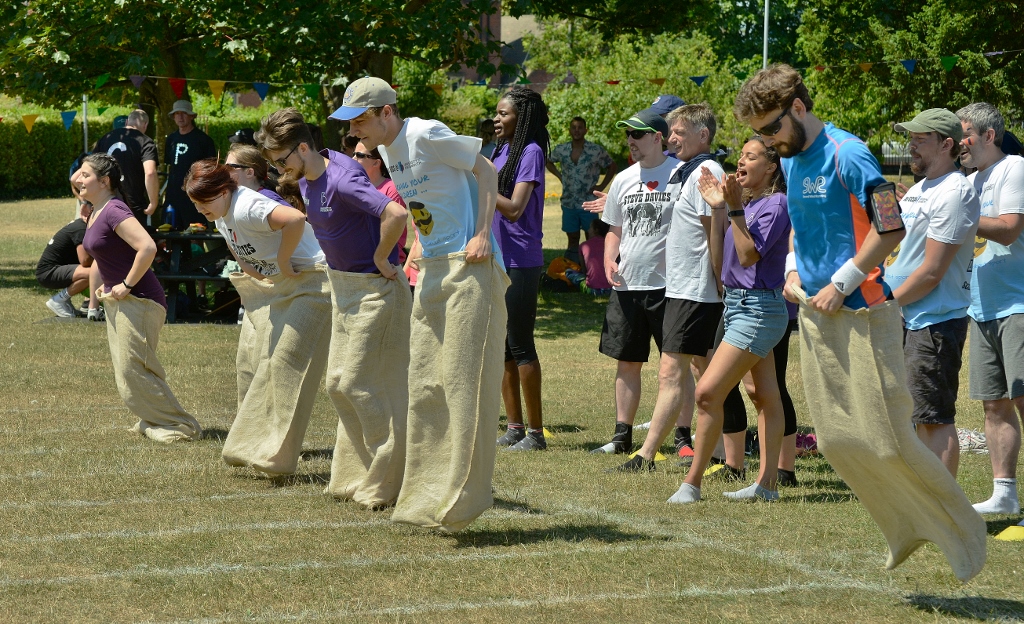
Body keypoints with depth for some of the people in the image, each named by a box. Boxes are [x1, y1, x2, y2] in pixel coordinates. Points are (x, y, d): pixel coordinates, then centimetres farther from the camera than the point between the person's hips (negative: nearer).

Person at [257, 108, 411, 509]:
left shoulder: (342, 179, -25)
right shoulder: (306, 180, 6)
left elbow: (396, 214, -38)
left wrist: (380, 259, -23)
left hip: (375, 289, -10)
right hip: (343, 289, 10)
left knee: (359, 384, -8)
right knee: (338, 383, 11)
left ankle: (387, 484, 0)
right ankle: (356, 475, 19)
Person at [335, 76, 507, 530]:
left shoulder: (427, 135, -12)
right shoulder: (388, 151, 12)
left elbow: (486, 170, -7)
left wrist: (482, 234, -15)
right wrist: (421, 250, 11)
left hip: (469, 267, -9)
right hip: (431, 269, 9)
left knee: (464, 381, -8)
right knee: (424, 385, 7)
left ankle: (461, 497, -6)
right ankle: (428, 496, 13)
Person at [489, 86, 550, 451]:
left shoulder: (530, 152, -11)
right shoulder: (501, 151, 14)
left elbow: (514, 209, -19)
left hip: (520, 263, -9)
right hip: (495, 260, 9)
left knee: (521, 345, -6)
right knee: (501, 346, 11)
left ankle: (535, 432, -1)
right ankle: (514, 428, 18)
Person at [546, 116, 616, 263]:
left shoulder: (597, 151, -5)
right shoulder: (561, 150, 2)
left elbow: (611, 166, 8)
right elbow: (549, 162, 21)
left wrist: (602, 185, -1)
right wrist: (560, 176, 7)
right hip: (568, 203, 3)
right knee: (573, 239, 9)